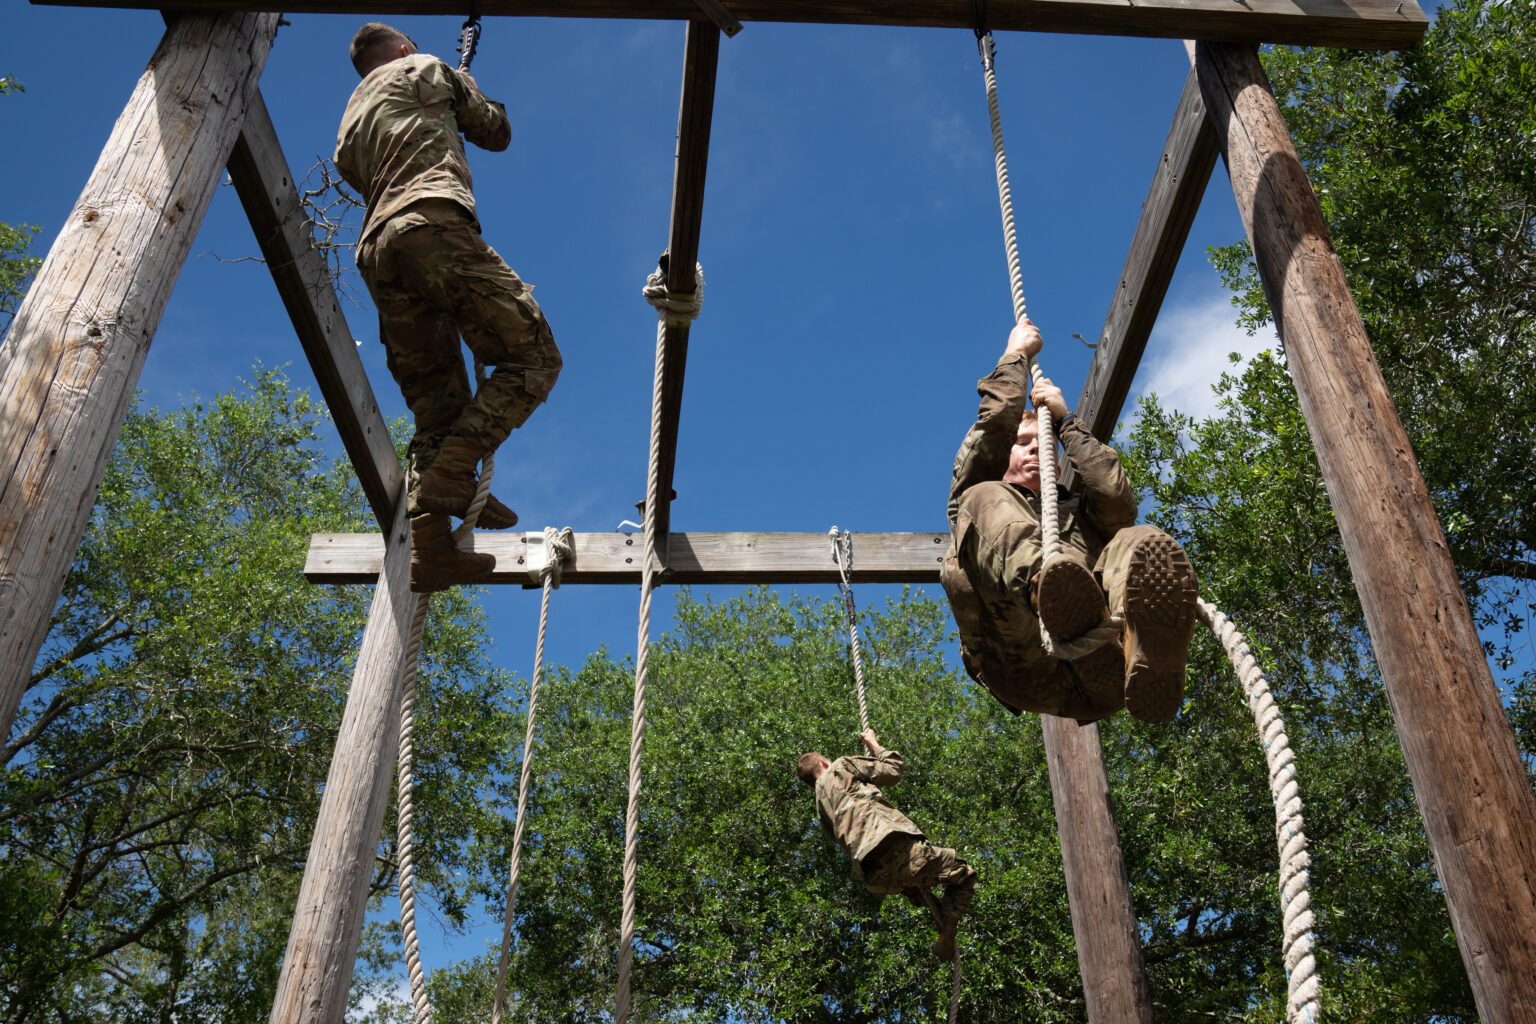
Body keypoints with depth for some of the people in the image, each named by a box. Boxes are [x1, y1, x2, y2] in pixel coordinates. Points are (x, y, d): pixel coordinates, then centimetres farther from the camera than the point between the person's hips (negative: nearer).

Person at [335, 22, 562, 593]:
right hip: (432, 221, -7)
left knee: (436, 409, 3)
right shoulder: (422, 69, 21)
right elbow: (496, 134, 25)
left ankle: (428, 546, -12)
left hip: (376, 254, 7)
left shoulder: (349, 123, 37)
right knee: (532, 356, -10)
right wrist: (472, 93, 46)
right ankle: (454, 473, -27)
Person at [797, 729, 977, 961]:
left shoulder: (821, 808, 29)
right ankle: (946, 934, -6)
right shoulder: (839, 767, 12)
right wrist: (873, 744, 36)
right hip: (897, 850, -7)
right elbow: (892, 769, 15)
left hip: (877, 879, 7)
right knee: (964, 873, 9)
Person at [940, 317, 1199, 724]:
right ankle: (1043, 585, -52)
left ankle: (1149, 659, -63)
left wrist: (1065, 422, 22)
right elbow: (996, 421, 18)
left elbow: (1119, 499, 15)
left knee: (1140, 542, -26)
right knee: (982, 499, -17)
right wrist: (1016, 354, 33)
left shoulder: (1077, 509, 40)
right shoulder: (982, 499, 35)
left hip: (1095, 664, 2)